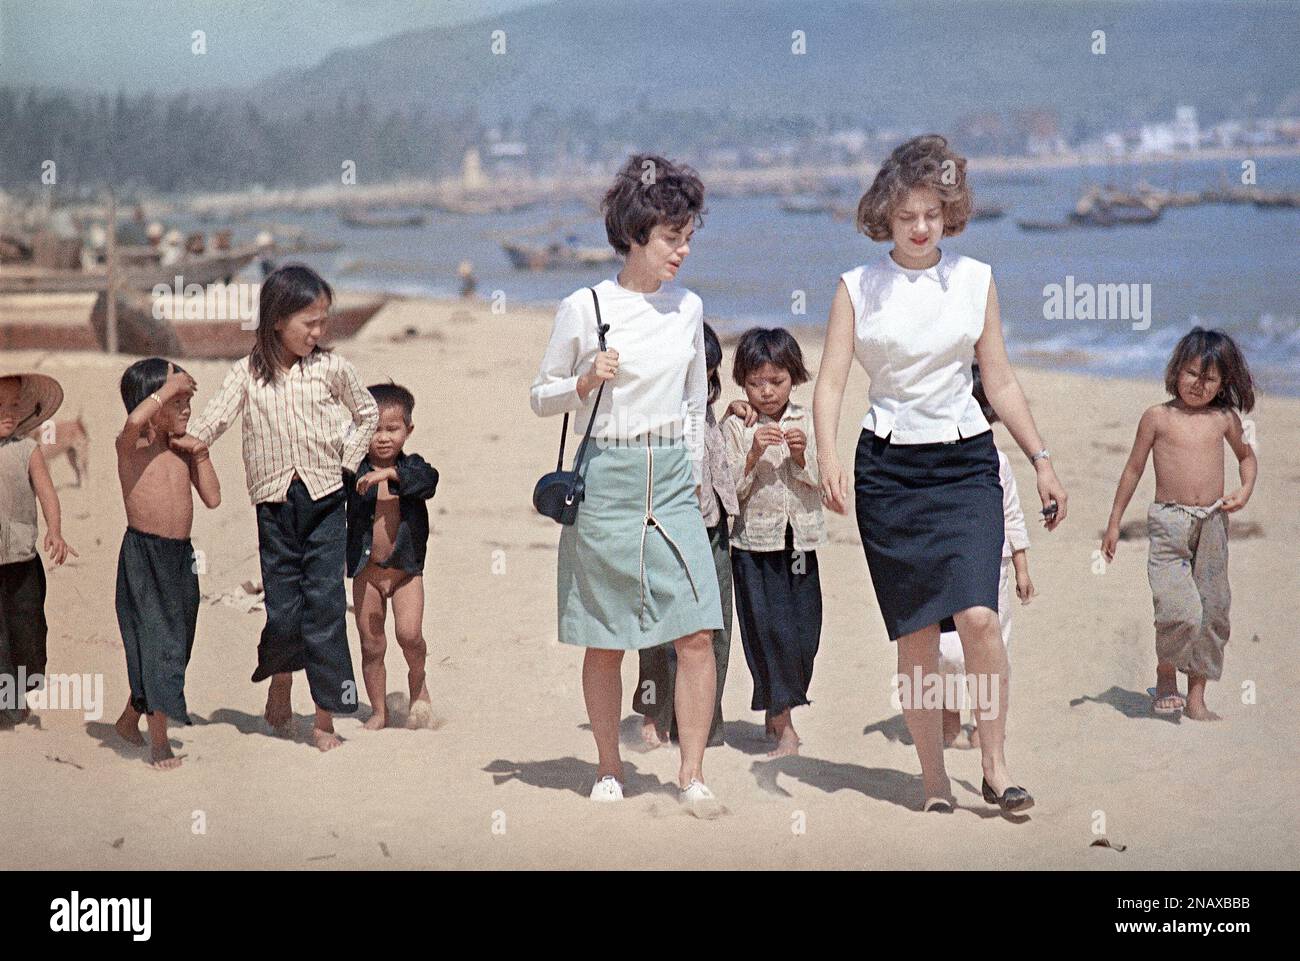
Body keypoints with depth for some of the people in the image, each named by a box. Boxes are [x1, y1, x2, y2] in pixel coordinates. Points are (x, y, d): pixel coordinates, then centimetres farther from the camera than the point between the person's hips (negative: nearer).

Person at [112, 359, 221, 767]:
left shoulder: (184, 448, 9)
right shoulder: (132, 446, -9)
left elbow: (212, 498, 7)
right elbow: (135, 421, -33)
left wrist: (200, 454, -1)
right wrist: (169, 386, -21)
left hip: (180, 555, 6)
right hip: (144, 554, -6)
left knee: (174, 642, 15)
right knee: (156, 641, -5)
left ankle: (130, 718, 34)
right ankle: (159, 740, 3)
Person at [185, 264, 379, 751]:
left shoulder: (331, 368, 3)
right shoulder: (247, 374, 2)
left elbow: (366, 412, 18)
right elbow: (213, 420, -8)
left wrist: (347, 460, 8)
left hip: (325, 499, 0)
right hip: (274, 504, 0)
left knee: (324, 605, -4)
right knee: (283, 609, 1)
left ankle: (325, 718, 1)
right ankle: (280, 679, 34)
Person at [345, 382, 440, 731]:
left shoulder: (411, 468, -2)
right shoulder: (353, 473, -1)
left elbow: (427, 479, -23)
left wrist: (390, 473, -37)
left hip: (405, 569, -1)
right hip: (366, 570, 1)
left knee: (409, 634, -17)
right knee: (371, 646, 6)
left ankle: (418, 683, 14)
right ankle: (379, 711, 22)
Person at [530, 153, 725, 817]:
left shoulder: (687, 309, 8)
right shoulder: (582, 309, -4)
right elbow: (542, 398, 5)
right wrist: (585, 382, -14)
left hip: (673, 481, 3)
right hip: (606, 480, -3)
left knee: (697, 632, -8)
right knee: (605, 642, 5)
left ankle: (692, 775, -1)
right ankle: (608, 768, 21)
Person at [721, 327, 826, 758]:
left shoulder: (807, 422, 5)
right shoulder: (735, 428, -2)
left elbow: (821, 483, 2)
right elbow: (730, 490, -6)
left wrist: (801, 456, -15)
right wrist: (753, 456, -20)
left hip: (800, 543, 3)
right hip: (755, 544, -3)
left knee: (804, 632, 4)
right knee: (769, 630, -5)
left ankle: (776, 713, 22)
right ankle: (784, 728, -1)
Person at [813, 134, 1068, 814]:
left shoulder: (975, 279, 6)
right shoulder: (858, 287, 1)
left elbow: (1000, 382, 12)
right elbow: (830, 382, -5)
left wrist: (1041, 460, 9)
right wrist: (827, 457, -21)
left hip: (965, 463, 0)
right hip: (888, 470, 0)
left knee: (978, 617, -16)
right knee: (914, 635, 2)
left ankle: (994, 764, -1)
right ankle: (933, 777, 14)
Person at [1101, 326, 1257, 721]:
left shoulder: (1224, 419, 8)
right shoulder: (1158, 417, 2)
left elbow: (1247, 456, 26)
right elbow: (1134, 469, 9)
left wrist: (1245, 489, 5)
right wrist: (1114, 522, 9)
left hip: (1213, 524, 3)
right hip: (1169, 522, -3)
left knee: (1212, 611, 4)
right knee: (1180, 609, -18)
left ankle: (1197, 696, 15)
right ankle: (1165, 674, 7)